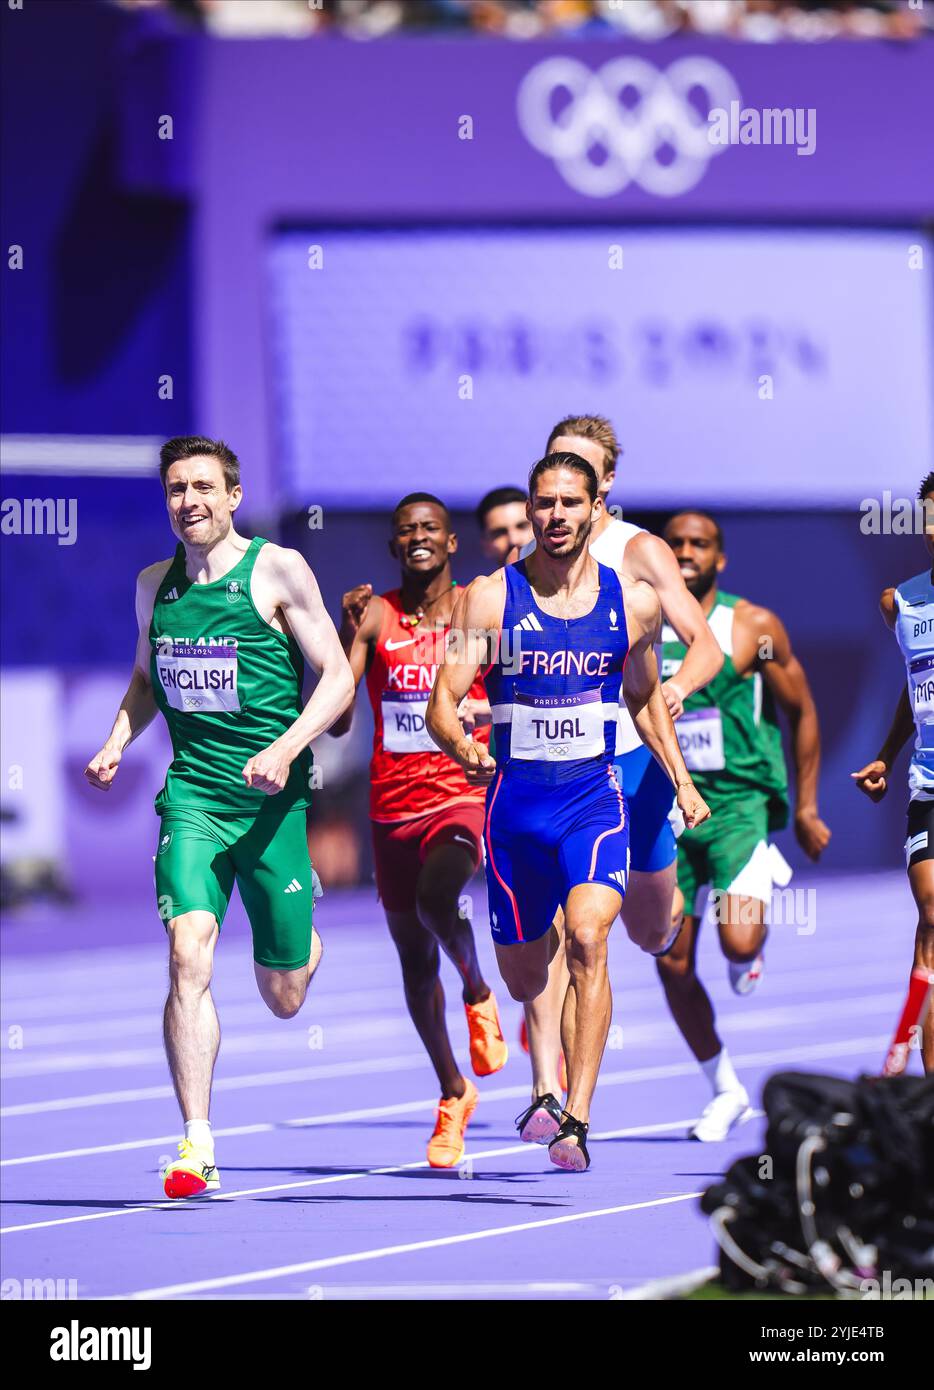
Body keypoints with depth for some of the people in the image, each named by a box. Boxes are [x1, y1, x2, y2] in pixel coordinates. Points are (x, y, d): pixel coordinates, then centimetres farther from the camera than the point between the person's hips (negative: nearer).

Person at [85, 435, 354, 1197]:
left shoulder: (278, 570, -5)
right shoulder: (154, 584, 9)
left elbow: (337, 676, -5)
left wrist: (286, 748, -20)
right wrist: (117, 742, 6)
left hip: (272, 795, -2)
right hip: (193, 792, 2)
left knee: (286, 998, 6)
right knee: (188, 951, -20)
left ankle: (306, 942, 46)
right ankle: (197, 1143, -19)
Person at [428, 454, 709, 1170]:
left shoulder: (634, 602, 3)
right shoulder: (490, 598, -4)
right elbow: (443, 700, -8)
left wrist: (683, 782, 15)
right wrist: (461, 744, -30)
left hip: (595, 796, -1)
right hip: (515, 801, 1)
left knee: (587, 937, -27)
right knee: (523, 977, 12)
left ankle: (577, 1121, -29)